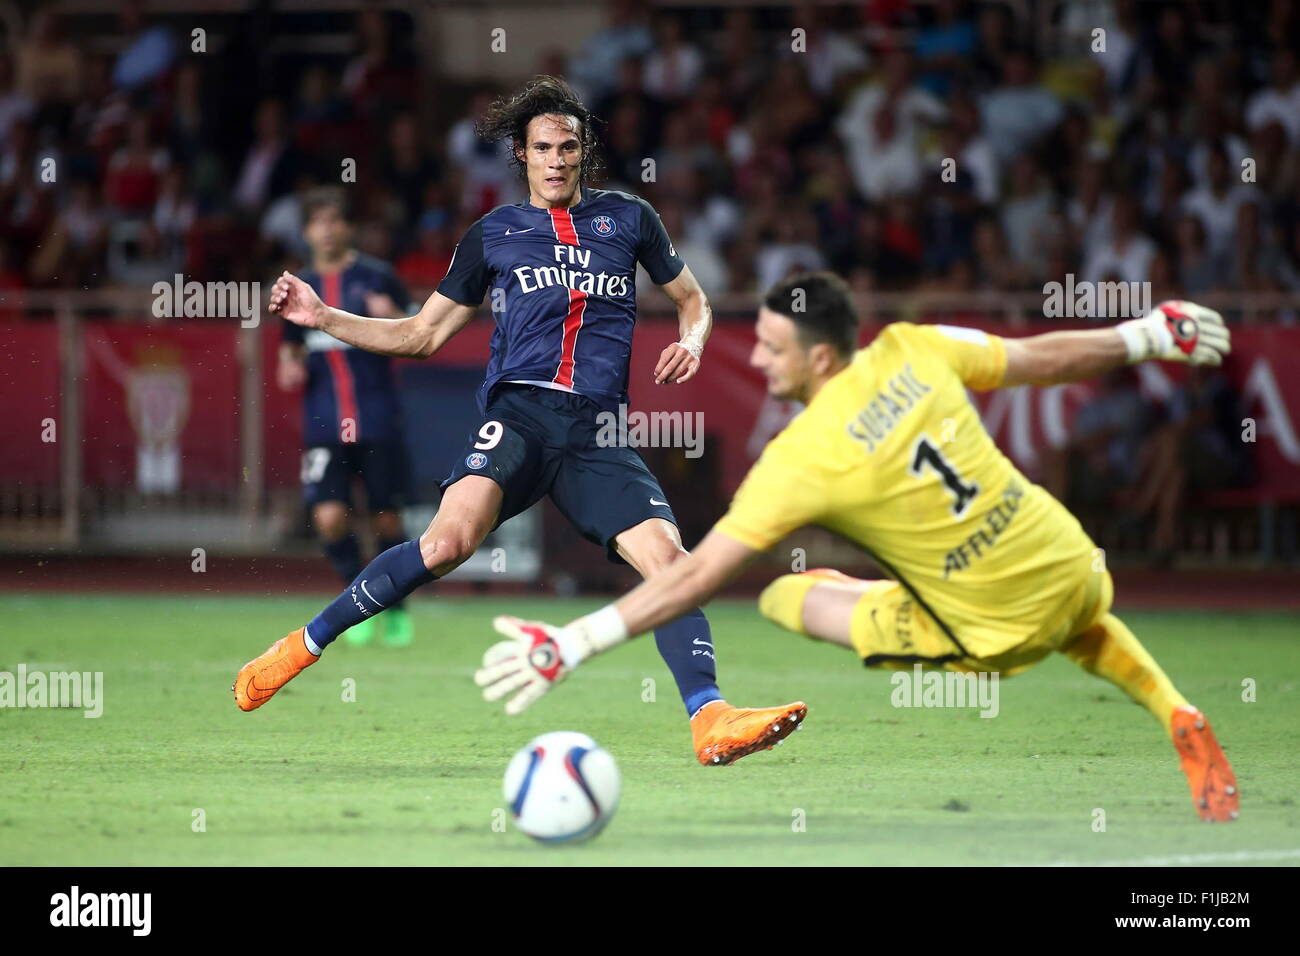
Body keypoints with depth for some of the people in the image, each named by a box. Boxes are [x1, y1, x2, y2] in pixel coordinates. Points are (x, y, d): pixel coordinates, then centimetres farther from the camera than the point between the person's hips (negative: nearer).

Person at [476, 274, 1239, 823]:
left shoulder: (800, 460, -22)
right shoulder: (912, 349, -8)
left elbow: (697, 577, -21)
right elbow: (1041, 358, 5)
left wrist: (575, 644, -19)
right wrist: (1148, 336, 22)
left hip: (998, 630, -6)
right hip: (1069, 564, 6)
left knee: (787, 597, 2)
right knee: (1088, 621, 44)